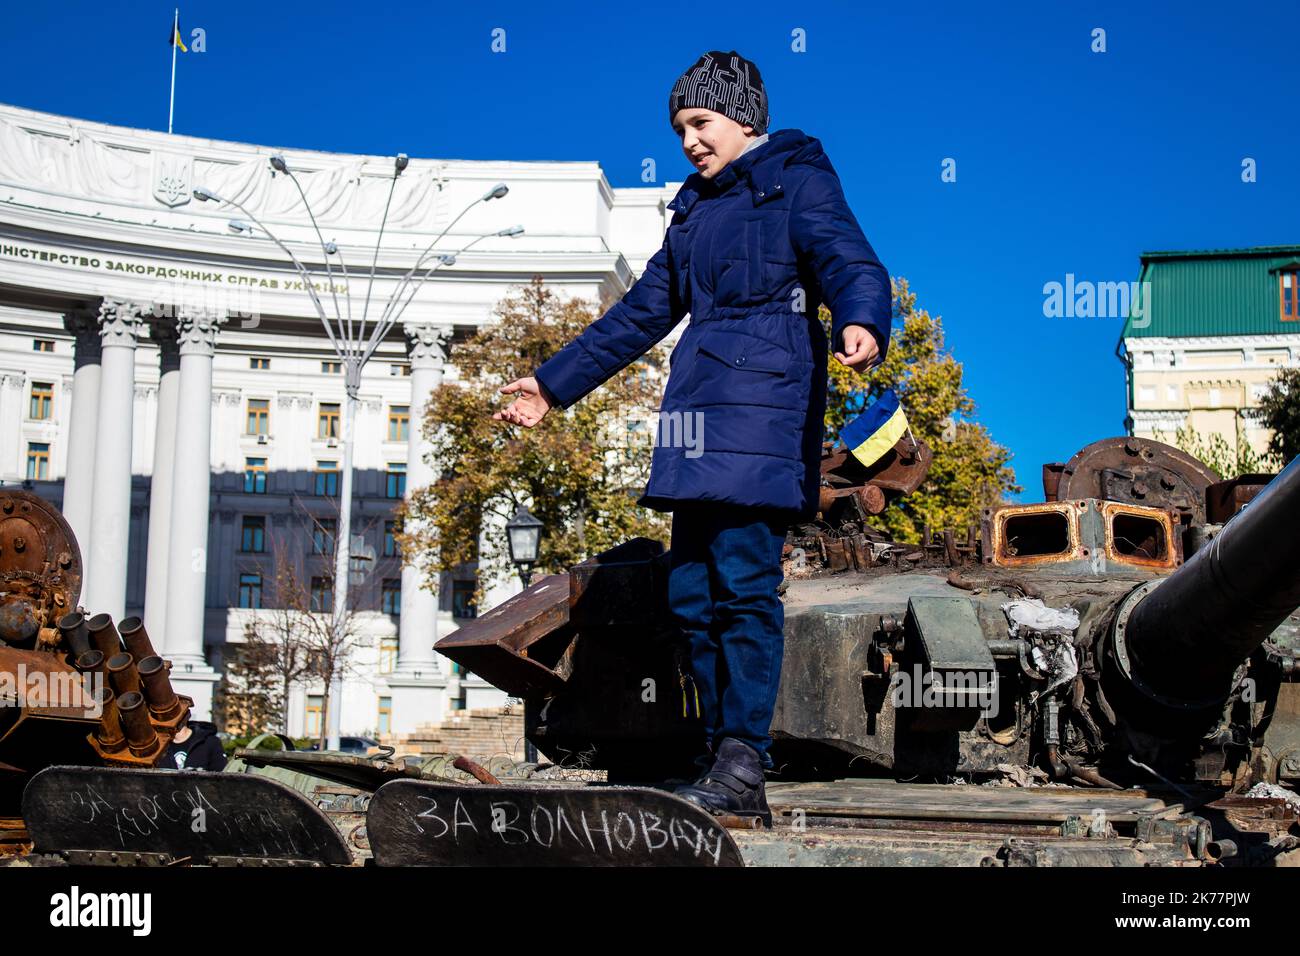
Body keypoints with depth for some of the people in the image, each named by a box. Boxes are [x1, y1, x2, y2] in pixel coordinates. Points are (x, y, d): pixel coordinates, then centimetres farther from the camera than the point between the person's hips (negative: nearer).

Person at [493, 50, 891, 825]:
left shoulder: (798, 180, 4)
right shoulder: (697, 208, 25)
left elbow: (854, 265, -13)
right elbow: (641, 315, 30)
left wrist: (862, 324, -37)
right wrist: (553, 386, 31)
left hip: (763, 413, -8)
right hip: (700, 416, 8)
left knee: (744, 578, -15)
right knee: (692, 591, 2)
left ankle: (743, 770, -13)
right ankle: (723, 762, 6)